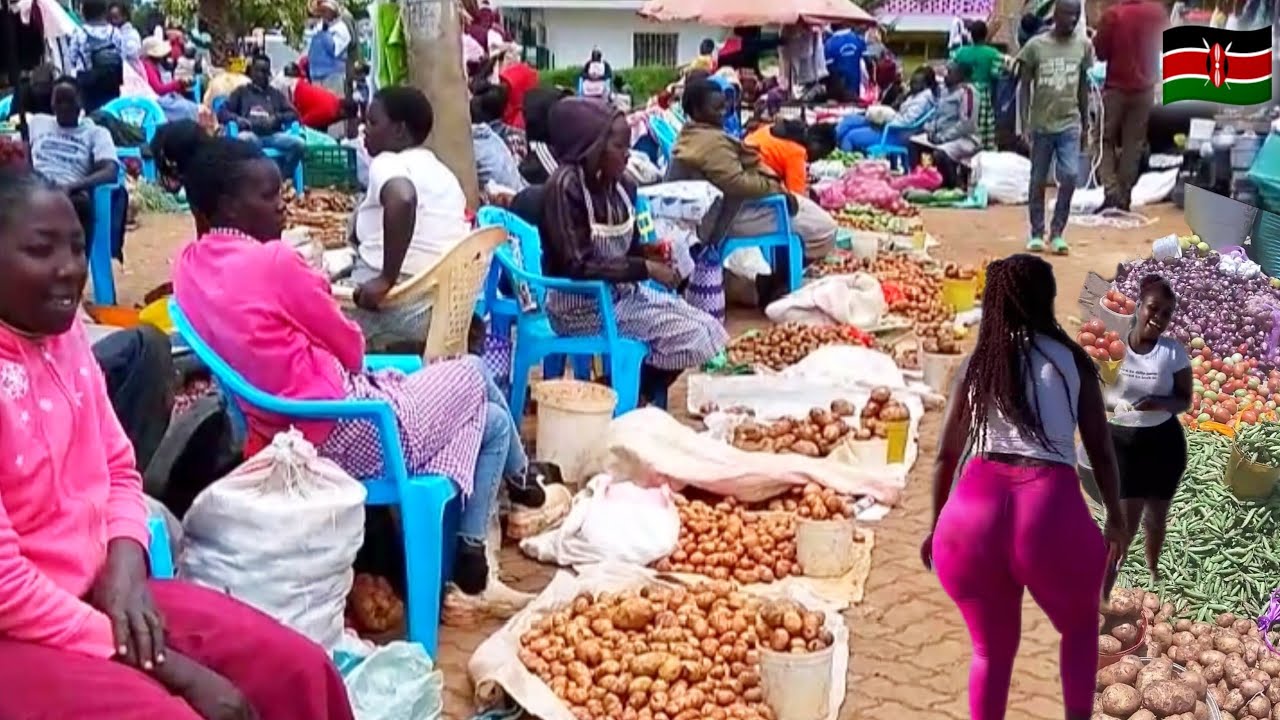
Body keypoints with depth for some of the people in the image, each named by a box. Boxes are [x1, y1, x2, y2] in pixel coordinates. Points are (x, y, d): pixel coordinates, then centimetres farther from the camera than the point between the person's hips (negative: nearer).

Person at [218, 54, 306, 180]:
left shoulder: (276, 94, 27)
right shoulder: (241, 91, 22)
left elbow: (293, 114, 15)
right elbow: (222, 113, 13)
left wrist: (277, 118, -6)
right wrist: (238, 119, -9)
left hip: (273, 135, 2)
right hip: (250, 134, -2)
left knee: (299, 144, -29)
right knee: (243, 140, -41)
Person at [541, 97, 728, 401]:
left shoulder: (621, 186, 4)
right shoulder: (565, 186, -19)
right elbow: (577, 267, -24)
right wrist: (645, 269, -22)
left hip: (624, 291, 8)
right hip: (581, 304, -8)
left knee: (711, 331, -4)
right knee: (690, 337, -18)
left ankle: (642, 396, 12)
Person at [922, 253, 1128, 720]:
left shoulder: (975, 364, 15)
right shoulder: (1073, 361, 10)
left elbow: (946, 456, 15)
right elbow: (1101, 450, 9)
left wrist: (936, 526, 26)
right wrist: (1116, 517, 23)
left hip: (974, 512, 2)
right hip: (1051, 512, -2)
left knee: (992, 649, 21)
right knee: (1080, 626, 29)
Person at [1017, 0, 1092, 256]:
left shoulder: (1084, 46, 3)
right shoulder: (1035, 45, -5)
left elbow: (1083, 87, 12)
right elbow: (1024, 86, -2)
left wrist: (1085, 123, 14)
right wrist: (1025, 123, -9)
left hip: (1070, 124, 1)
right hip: (1041, 125, -1)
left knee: (1070, 177, -11)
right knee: (1038, 181, 5)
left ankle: (1057, 233, 1)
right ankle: (1036, 233, 18)